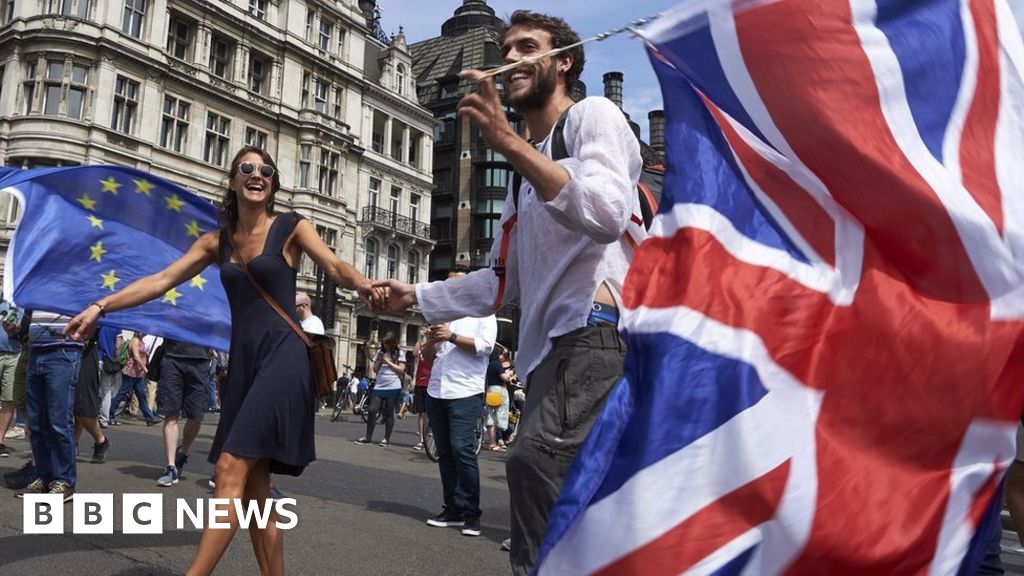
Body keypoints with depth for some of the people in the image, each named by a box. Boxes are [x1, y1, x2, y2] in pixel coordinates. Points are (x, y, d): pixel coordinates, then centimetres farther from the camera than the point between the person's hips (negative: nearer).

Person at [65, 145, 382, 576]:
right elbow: (161, 280, 11)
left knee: (231, 468, -15)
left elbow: (336, 267, -12)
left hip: (281, 356, -6)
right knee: (254, 486, 6)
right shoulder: (217, 241, 14)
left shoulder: (290, 227, 1)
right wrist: (101, 306, 1)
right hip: (242, 361, 6)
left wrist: (362, 286, -34)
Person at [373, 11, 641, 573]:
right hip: (553, 344, 10)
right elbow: (504, 282, 28)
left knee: (534, 458, -30)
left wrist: (510, 142, -25)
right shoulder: (525, 174, 29)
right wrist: (416, 295, 26)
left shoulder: (592, 114, 3)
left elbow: (607, 216, -19)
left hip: (595, 331, -9)